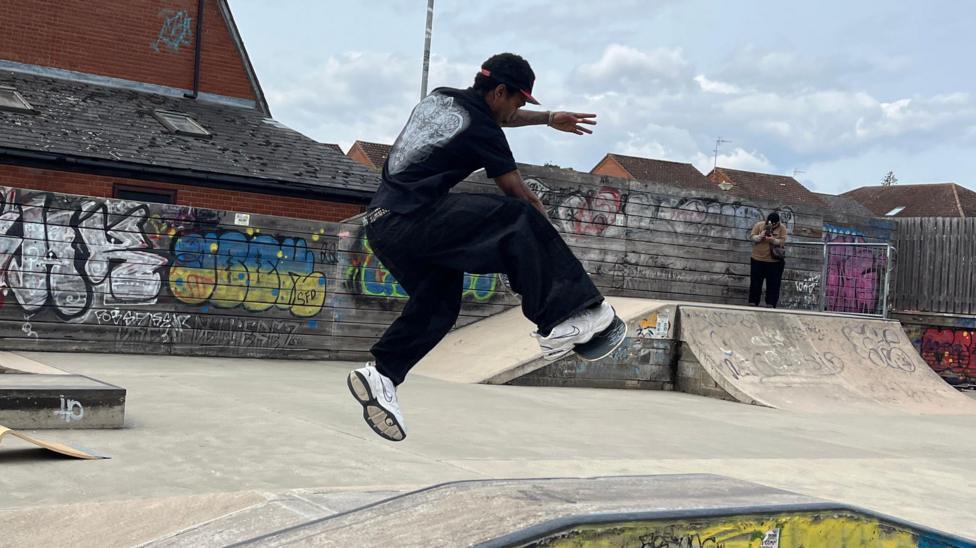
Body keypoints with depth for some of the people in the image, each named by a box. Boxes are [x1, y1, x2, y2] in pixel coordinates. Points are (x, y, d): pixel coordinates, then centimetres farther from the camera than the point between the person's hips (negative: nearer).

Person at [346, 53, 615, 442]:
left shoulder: (440, 98, 16)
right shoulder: (480, 129, -9)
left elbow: (497, 116, 37)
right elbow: (519, 194, 1)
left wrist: (548, 118, 47)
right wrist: (546, 230, 17)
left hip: (381, 221, 9)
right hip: (411, 219, -9)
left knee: (437, 306, 14)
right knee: (518, 221, -13)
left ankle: (381, 374, 5)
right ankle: (557, 320, -18)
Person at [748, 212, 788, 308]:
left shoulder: (782, 228, -2)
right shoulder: (759, 225, 0)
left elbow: (782, 241, -10)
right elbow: (751, 237, -5)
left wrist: (773, 240, -28)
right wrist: (760, 237, -25)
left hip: (775, 261, -1)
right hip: (758, 259, 1)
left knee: (773, 284, 2)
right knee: (755, 282, 6)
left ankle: (770, 305, 7)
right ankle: (752, 303, 12)